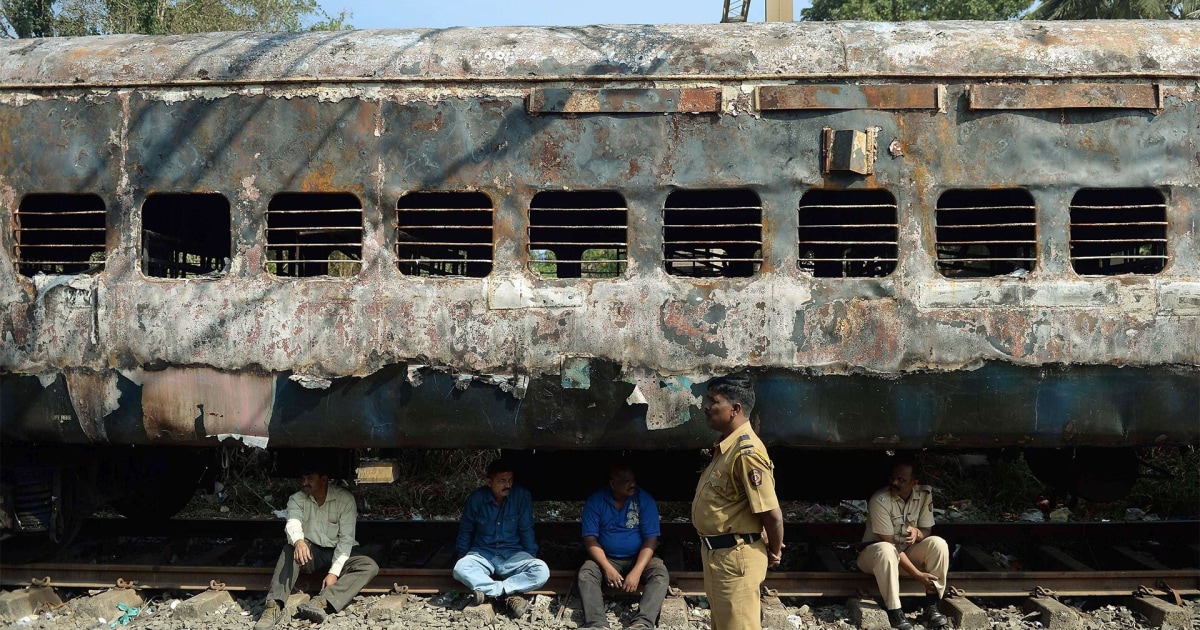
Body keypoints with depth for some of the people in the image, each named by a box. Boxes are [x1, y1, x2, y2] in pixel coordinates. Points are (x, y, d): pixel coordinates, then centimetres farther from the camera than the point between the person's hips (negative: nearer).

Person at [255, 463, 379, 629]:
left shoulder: (345, 499, -12)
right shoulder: (296, 500, -6)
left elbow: (346, 538, -17)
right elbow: (293, 524, -26)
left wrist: (334, 572, -27)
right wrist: (298, 541, -51)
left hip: (339, 553, -1)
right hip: (312, 552, 1)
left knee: (370, 566, -29)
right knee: (291, 549, -31)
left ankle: (321, 602, -47)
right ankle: (275, 606, -41)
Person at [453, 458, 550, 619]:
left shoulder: (522, 496, -8)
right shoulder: (476, 498, -6)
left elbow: (526, 530, 0)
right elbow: (466, 531, 9)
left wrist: (531, 559, -2)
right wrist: (462, 557, 7)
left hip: (513, 555, 0)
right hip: (483, 555, 0)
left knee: (542, 570, -30)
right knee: (460, 569, -34)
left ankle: (488, 591, -28)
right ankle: (510, 595, -30)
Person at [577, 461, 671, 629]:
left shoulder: (645, 499, -8)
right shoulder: (595, 500, -7)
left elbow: (651, 539, -12)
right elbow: (590, 538, -9)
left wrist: (637, 571, -25)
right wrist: (607, 568, -24)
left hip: (638, 558, 0)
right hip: (606, 559, 1)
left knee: (660, 573, -30)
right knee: (586, 573, -29)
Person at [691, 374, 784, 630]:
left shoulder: (746, 451, -23)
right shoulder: (726, 446, 9)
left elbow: (772, 513, -22)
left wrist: (774, 553, -8)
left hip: (735, 555, -10)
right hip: (716, 552, 10)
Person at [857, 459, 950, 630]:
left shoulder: (924, 494, -9)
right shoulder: (879, 500, -24)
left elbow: (927, 531, -2)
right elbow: (890, 544, -23)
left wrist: (917, 532, -28)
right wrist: (917, 574, -27)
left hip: (908, 552, 5)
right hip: (874, 552, -5)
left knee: (938, 543, -22)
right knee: (886, 550, -39)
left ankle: (931, 606, -17)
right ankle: (894, 611, -30)